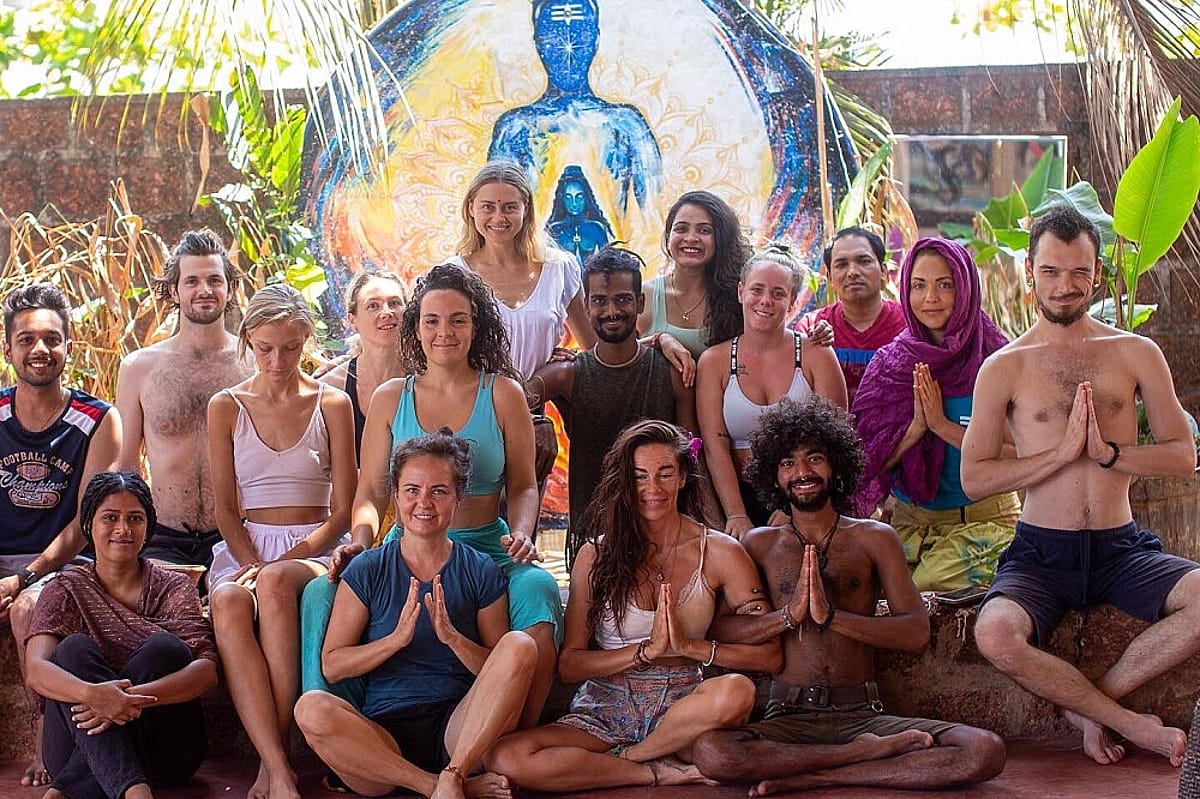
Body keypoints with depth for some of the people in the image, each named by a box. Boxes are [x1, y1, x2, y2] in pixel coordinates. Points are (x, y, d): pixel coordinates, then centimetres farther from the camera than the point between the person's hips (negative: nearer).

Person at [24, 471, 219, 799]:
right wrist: (92, 694, -33)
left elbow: (208, 670, -7)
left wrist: (138, 697, -28)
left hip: (163, 750, 0)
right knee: (74, 649, -23)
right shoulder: (67, 590, 10)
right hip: (79, 744, 0)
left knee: (164, 648, -23)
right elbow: (36, 670, -9)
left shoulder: (174, 587, 10)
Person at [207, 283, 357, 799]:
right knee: (228, 607, -35)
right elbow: (225, 509, 8)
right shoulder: (226, 408, 11)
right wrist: (251, 564, -13)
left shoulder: (332, 405, 7)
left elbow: (343, 510, 3)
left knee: (277, 585, -38)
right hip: (244, 548, 1)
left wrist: (280, 565, -13)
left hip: (314, 548, -1)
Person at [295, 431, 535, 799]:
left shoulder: (482, 573, 9)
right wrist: (397, 638, -14)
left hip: (461, 731, 0)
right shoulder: (367, 571, 7)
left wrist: (451, 637, -13)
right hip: (384, 734, 0)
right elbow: (332, 665, 1)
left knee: (520, 645, -23)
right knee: (311, 708, -31)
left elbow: (501, 671, 4)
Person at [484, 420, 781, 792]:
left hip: (680, 707, 0)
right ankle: (661, 771, -15)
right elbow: (568, 665, -3)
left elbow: (769, 656, -6)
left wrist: (688, 646, -18)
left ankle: (625, 757, -11)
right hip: (606, 711, 1)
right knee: (504, 757, -27)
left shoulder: (718, 552, 2)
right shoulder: (596, 555, 3)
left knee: (736, 692, -36)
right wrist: (647, 650, -16)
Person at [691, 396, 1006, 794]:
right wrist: (789, 615, -14)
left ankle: (813, 777, -20)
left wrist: (831, 615, -13)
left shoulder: (874, 538, 10)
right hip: (789, 717, -1)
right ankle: (869, 751, -16)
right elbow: (717, 629, 0)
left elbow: (917, 631, -2)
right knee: (712, 753, -35)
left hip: (863, 713, 1)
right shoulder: (761, 544, 11)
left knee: (986, 752, -24)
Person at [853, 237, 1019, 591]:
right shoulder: (888, 363, 5)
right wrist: (915, 427, -16)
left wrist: (943, 425, -16)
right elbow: (868, 458, 0)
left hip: (985, 519, -2)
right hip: (911, 520, 3)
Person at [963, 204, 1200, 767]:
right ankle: (1132, 723, -11)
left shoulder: (1136, 354, 8)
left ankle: (1090, 705, -9)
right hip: (1041, 552, -2)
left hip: (1121, 549, 2)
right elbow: (974, 478, -4)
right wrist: (1062, 452, -13)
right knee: (995, 635, -32)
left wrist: (1108, 451, -13)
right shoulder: (1004, 368, 3)